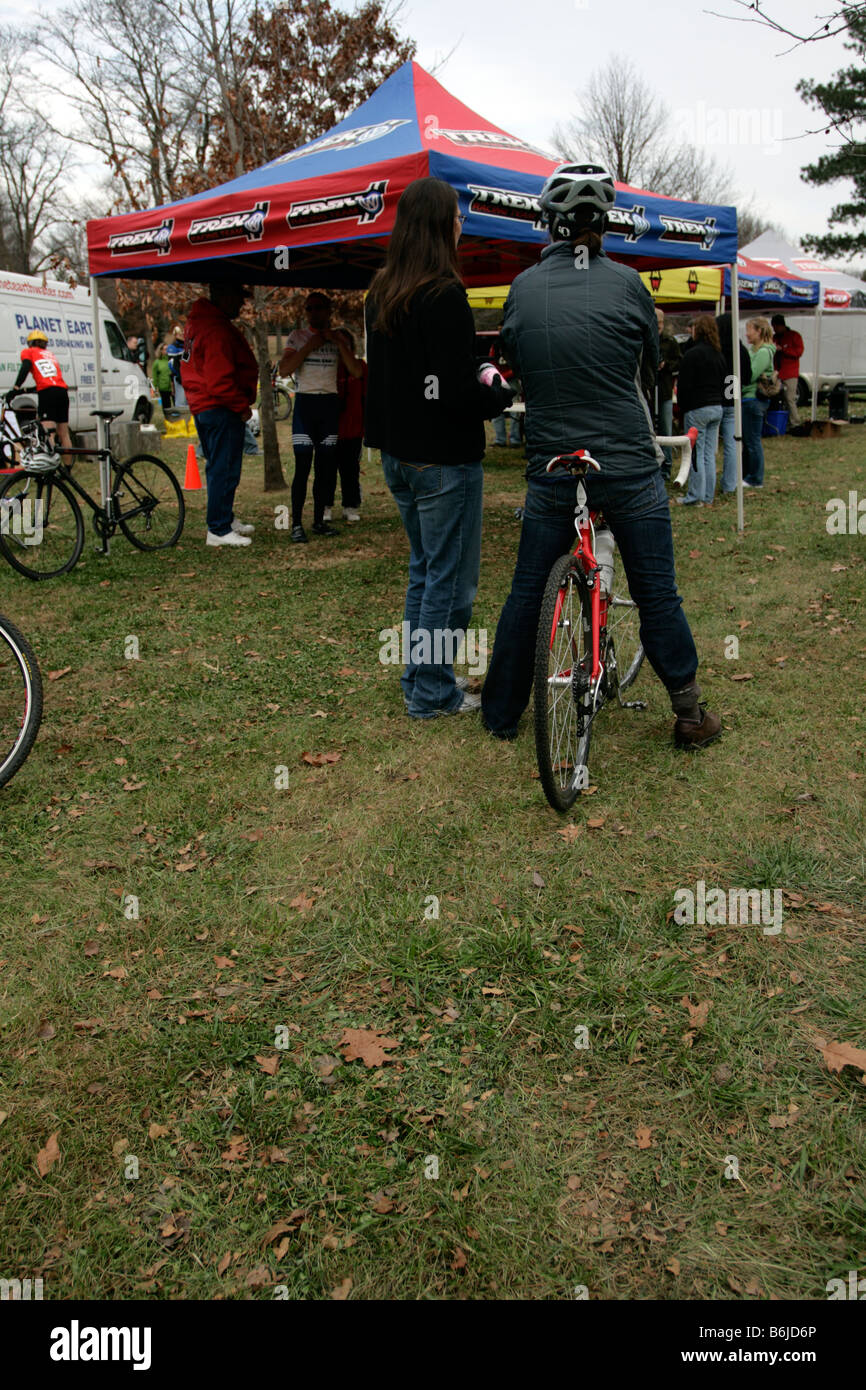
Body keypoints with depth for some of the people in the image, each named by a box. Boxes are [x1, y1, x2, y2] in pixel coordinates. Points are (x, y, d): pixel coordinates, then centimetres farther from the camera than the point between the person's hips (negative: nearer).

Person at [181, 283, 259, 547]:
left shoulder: (198, 323, 16)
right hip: (221, 409, -11)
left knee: (217, 467, 19)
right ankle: (219, 530, -4)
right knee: (225, 469, -7)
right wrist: (242, 406, -13)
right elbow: (220, 379, -24)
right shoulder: (217, 330, -19)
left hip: (202, 406, 11)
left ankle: (226, 519, 31)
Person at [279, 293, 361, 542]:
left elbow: (356, 371, -1)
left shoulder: (338, 338, 10)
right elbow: (284, 370, -10)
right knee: (303, 467, -10)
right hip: (305, 402, -3)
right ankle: (296, 525, -7)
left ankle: (319, 521, 13)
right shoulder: (297, 337, 4)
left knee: (327, 467, 4)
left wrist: (338, 341, -8)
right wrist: (310, 346, -12)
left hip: (330, 403, 3)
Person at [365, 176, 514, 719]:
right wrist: (501, 393, -3)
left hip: (398, 452, 9)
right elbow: (459, 392, -23)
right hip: (444, 458, -9)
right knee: (451, 576, 3)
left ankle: (419, 677, 29)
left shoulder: (381, 293, 9)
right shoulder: (445, 295, -18)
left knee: (424, 568, 20)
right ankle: (432, 693, 11)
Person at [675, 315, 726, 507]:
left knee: (696, 454, -2)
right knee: (709, 454, 9)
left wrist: (683, 408, 1)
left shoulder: (691, 355, -12)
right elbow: (724, 383, 17)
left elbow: (684, 386, -12)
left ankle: (695, 496, 0)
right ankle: (708, 497, 12)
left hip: (697, 409, -7)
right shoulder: (718, 355, 11)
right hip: (716, 408, 7)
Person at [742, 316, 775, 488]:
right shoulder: (754, 350, 16)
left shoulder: (764, 352, -13)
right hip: (748, 399, 10)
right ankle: (746, 475, 25)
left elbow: (750, 376, -20)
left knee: (753, 440, -3)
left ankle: (755, 479, 3)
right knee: (747, 440, 16)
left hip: (753, 401, -10)